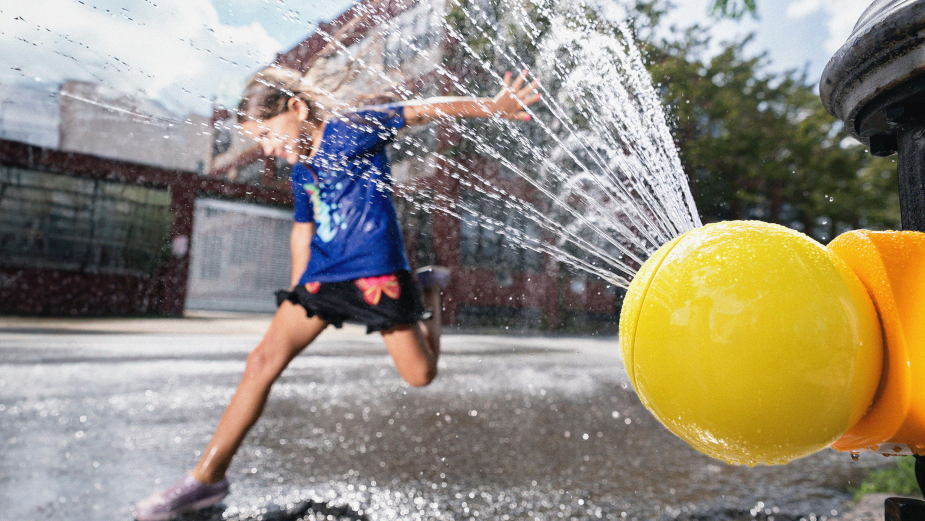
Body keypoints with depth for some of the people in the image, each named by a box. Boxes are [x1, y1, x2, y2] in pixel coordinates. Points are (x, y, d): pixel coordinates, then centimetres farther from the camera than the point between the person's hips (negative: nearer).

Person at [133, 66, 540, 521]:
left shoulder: (350, 128, -8)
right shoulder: (300, 169, 13)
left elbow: (424, 109, -6)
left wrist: (494, 107, -4)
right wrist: (296, 296, 23)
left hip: (375, 272, -6)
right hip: (321, 276, 6)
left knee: (420, 375, -1)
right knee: (262, 361, -3)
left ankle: (429, 291, 27)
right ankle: (207, 477, 7)